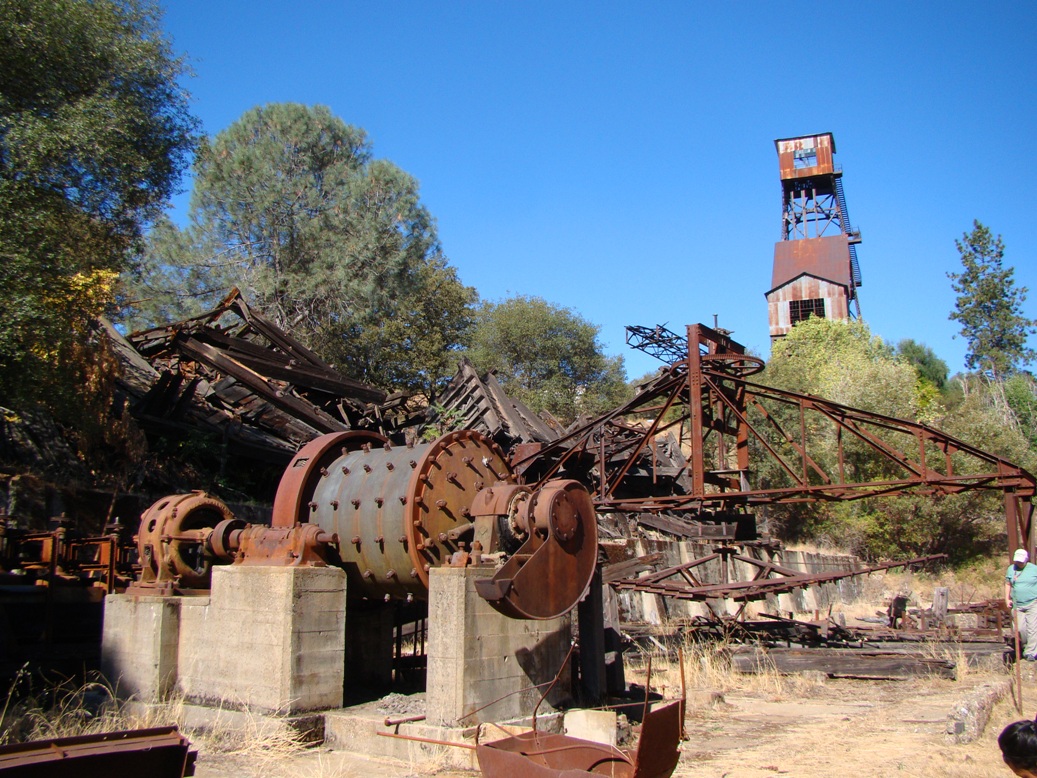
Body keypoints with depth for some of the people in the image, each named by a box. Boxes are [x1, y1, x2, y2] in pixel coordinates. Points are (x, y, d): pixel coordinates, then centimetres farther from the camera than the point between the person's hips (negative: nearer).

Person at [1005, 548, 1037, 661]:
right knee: (1020, 628, 3)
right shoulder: (1011, 569, 8)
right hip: (1018, 605, 3)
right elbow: (1008, 584, 15)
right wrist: (1007, 599, 6)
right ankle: (1026, 646, 26)